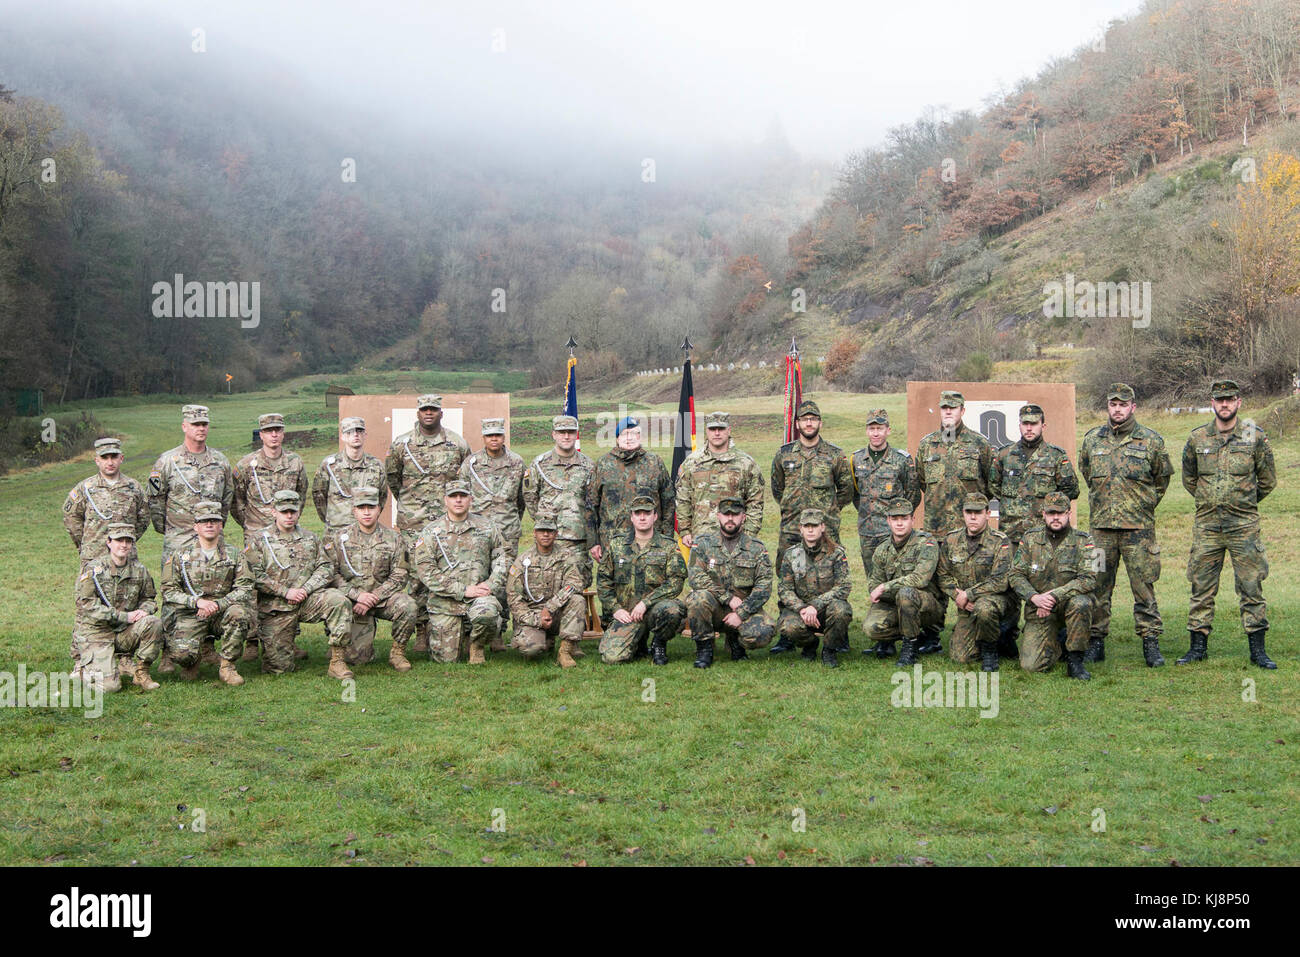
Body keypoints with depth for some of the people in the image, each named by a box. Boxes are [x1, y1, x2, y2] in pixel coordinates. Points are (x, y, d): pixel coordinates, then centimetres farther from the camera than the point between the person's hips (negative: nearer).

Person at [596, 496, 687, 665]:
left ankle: (659, 644, -4)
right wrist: (615, 609, -2)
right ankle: (638, 644, 15)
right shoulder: (616, 545, 11)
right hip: (625, 613, 1)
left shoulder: (669, 547, 4)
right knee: (612, 656, -21)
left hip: (655, 608, -1)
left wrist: (645, 602, -17)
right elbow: (603, 580, 12)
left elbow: (675, 582, -7)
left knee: (671, 610, -37)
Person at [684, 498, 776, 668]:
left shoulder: (757, 548, 4)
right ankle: (704, 649, -10)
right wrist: (729, 598, -17)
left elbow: (764, 587, -3)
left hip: (745, 609, 1)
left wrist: (741, 613, -16)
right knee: (698, 598, -34)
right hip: (714, 608, -1)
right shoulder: (703, 543, 3)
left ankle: (734, 640, 8)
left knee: (763, 633, -29)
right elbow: (695, 577, -11)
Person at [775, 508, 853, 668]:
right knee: (788, 626, -32)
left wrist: (815, 606, -24)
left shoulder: (837, 552, -5)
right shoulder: (791, 554, 1)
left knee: (840, 610, -36)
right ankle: (810, 644, 6)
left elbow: (843, 587, -12)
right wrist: (801, 608, -21)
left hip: (827, 607, -1)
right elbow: (784, 589, -1)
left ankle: (829, 650, -7)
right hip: (800, 607, 1)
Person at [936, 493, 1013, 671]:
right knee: (960, 656, -11)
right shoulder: (951, 540, 3)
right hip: (965, 606, 4)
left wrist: (968, 594, -19)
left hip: (997, 598, -4)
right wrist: (958, 596, -9)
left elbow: (1000, 581, -18)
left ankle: (990, 650, -12)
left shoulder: (1000, 541, -11)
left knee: (983, 608, -40)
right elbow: (943, 576, 8)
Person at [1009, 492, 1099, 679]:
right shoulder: (1030, 538, 2)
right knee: (1032, 665, -15)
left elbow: (1088, 579, -16)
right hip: (1038, 608, 1)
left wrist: (1054, 595, -25)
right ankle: (1055, 643, 21)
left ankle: (1074, 659, -18)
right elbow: (1016, 575, 0)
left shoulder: (1083, 541, -5)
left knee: (1081, 604, -38)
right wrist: (1034, 597, -20)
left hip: (1068, 601, -1)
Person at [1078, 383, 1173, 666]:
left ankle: (1151, 643, 6)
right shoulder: (1092, 440, 8)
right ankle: (1096, 642, 13)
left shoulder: (1151, 440, 1)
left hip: (1138, 526, -2)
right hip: (1100, 525, 2)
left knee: (1143, 585, -2)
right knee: (1098, 585, 5)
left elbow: (1162, 478, 14)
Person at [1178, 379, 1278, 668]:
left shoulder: (1255, 437, -1)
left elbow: (1267, 481, 9)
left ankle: (1257, 650, 8)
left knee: (1251, 587, 1)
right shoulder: (1197, 438, 4)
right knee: (1201, 587, 5)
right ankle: (1198, 646, 14)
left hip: (1244, 525, -2)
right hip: (1206, 525, 2)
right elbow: (1188, 478, 18)